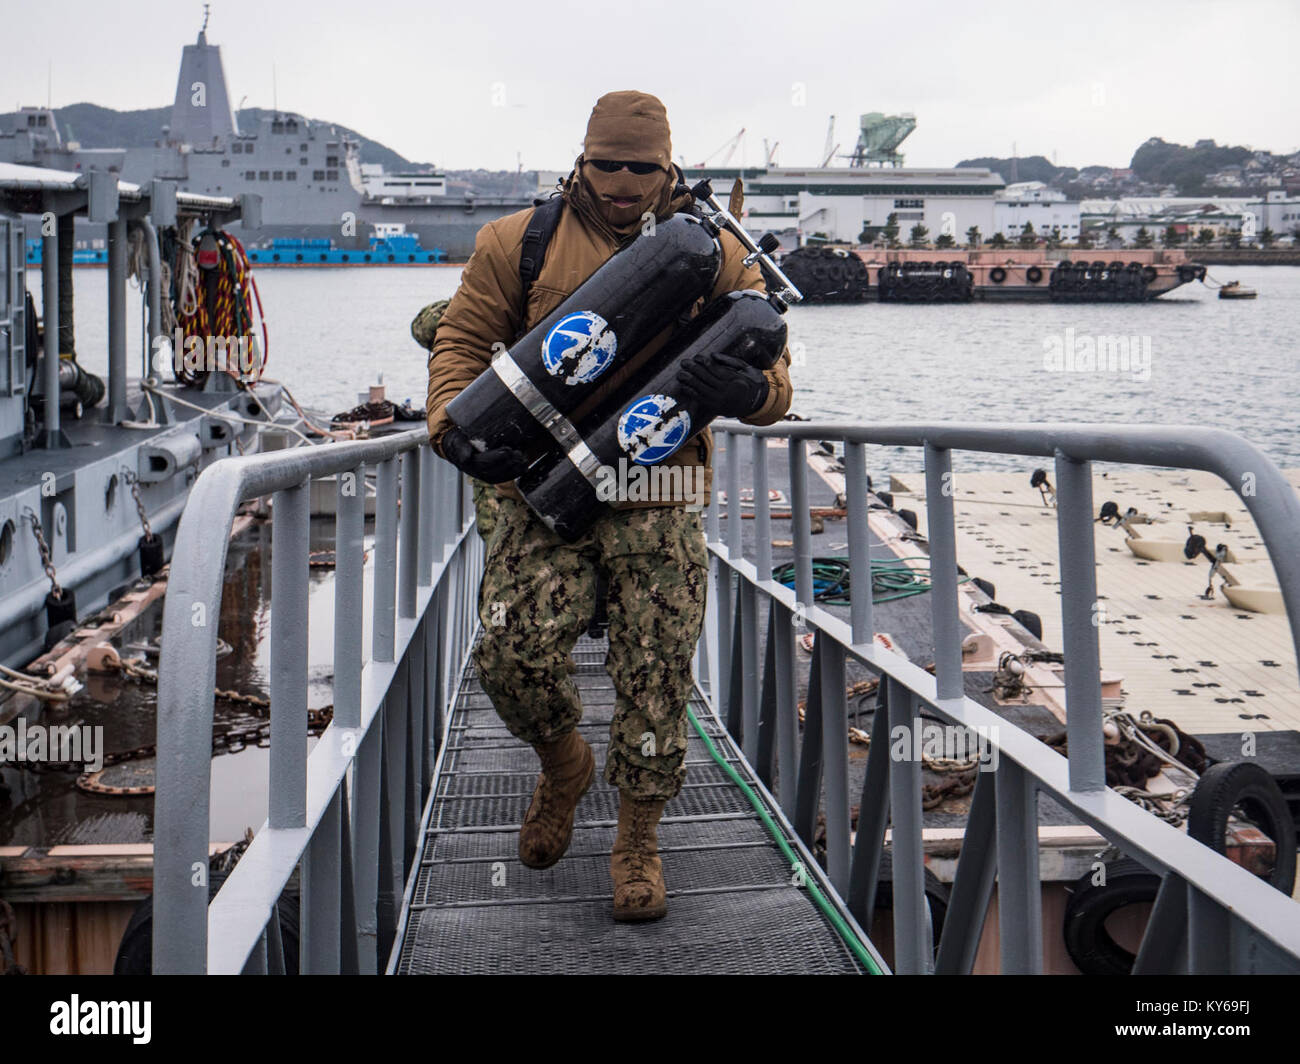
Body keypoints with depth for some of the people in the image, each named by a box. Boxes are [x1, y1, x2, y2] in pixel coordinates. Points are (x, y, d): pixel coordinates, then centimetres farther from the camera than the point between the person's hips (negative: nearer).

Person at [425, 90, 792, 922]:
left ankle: (638, 843, 20)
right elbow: (462, 340, 8)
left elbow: (771, 375, 6)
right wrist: (458, 429, -12)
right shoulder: (520, 243, 5)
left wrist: (750, 390, -20)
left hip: (661, 501, 0)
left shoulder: (714, 254, 7)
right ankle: (564, 762, 21)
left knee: (656, 676, 0)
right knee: (513, 651, -14)